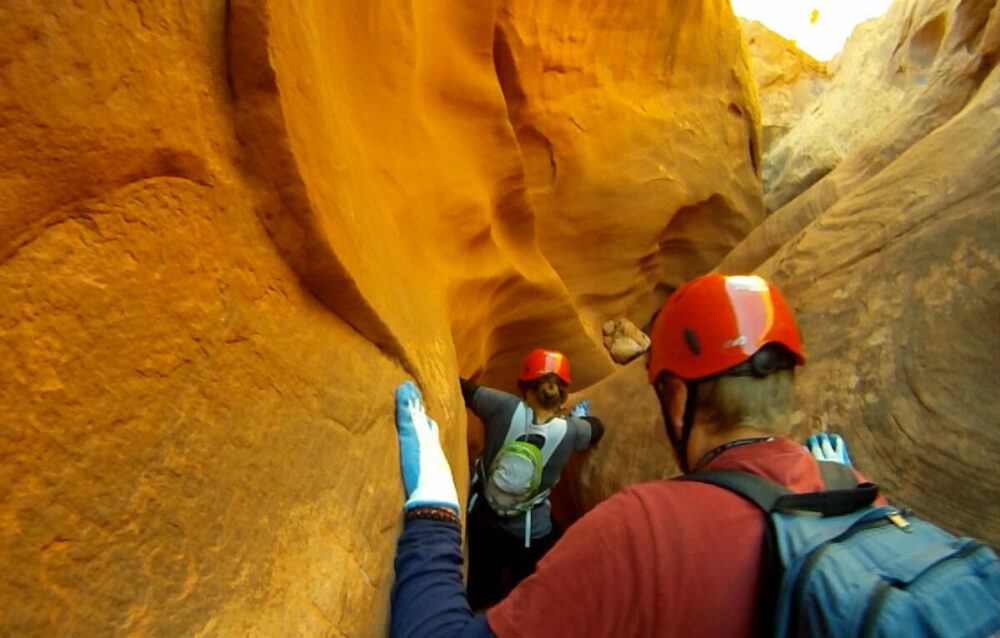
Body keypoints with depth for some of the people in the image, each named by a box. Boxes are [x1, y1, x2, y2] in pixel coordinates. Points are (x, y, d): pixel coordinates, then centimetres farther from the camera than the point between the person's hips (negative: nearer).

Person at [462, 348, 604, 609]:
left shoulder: (505, 408, -22)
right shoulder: (569, 432, -19)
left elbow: (462, 389, -9)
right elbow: (597, 428, 5)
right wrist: (579, 416, 25)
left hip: (480, 521, 2)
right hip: (530, 537, -2)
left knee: (477, 598, 28)